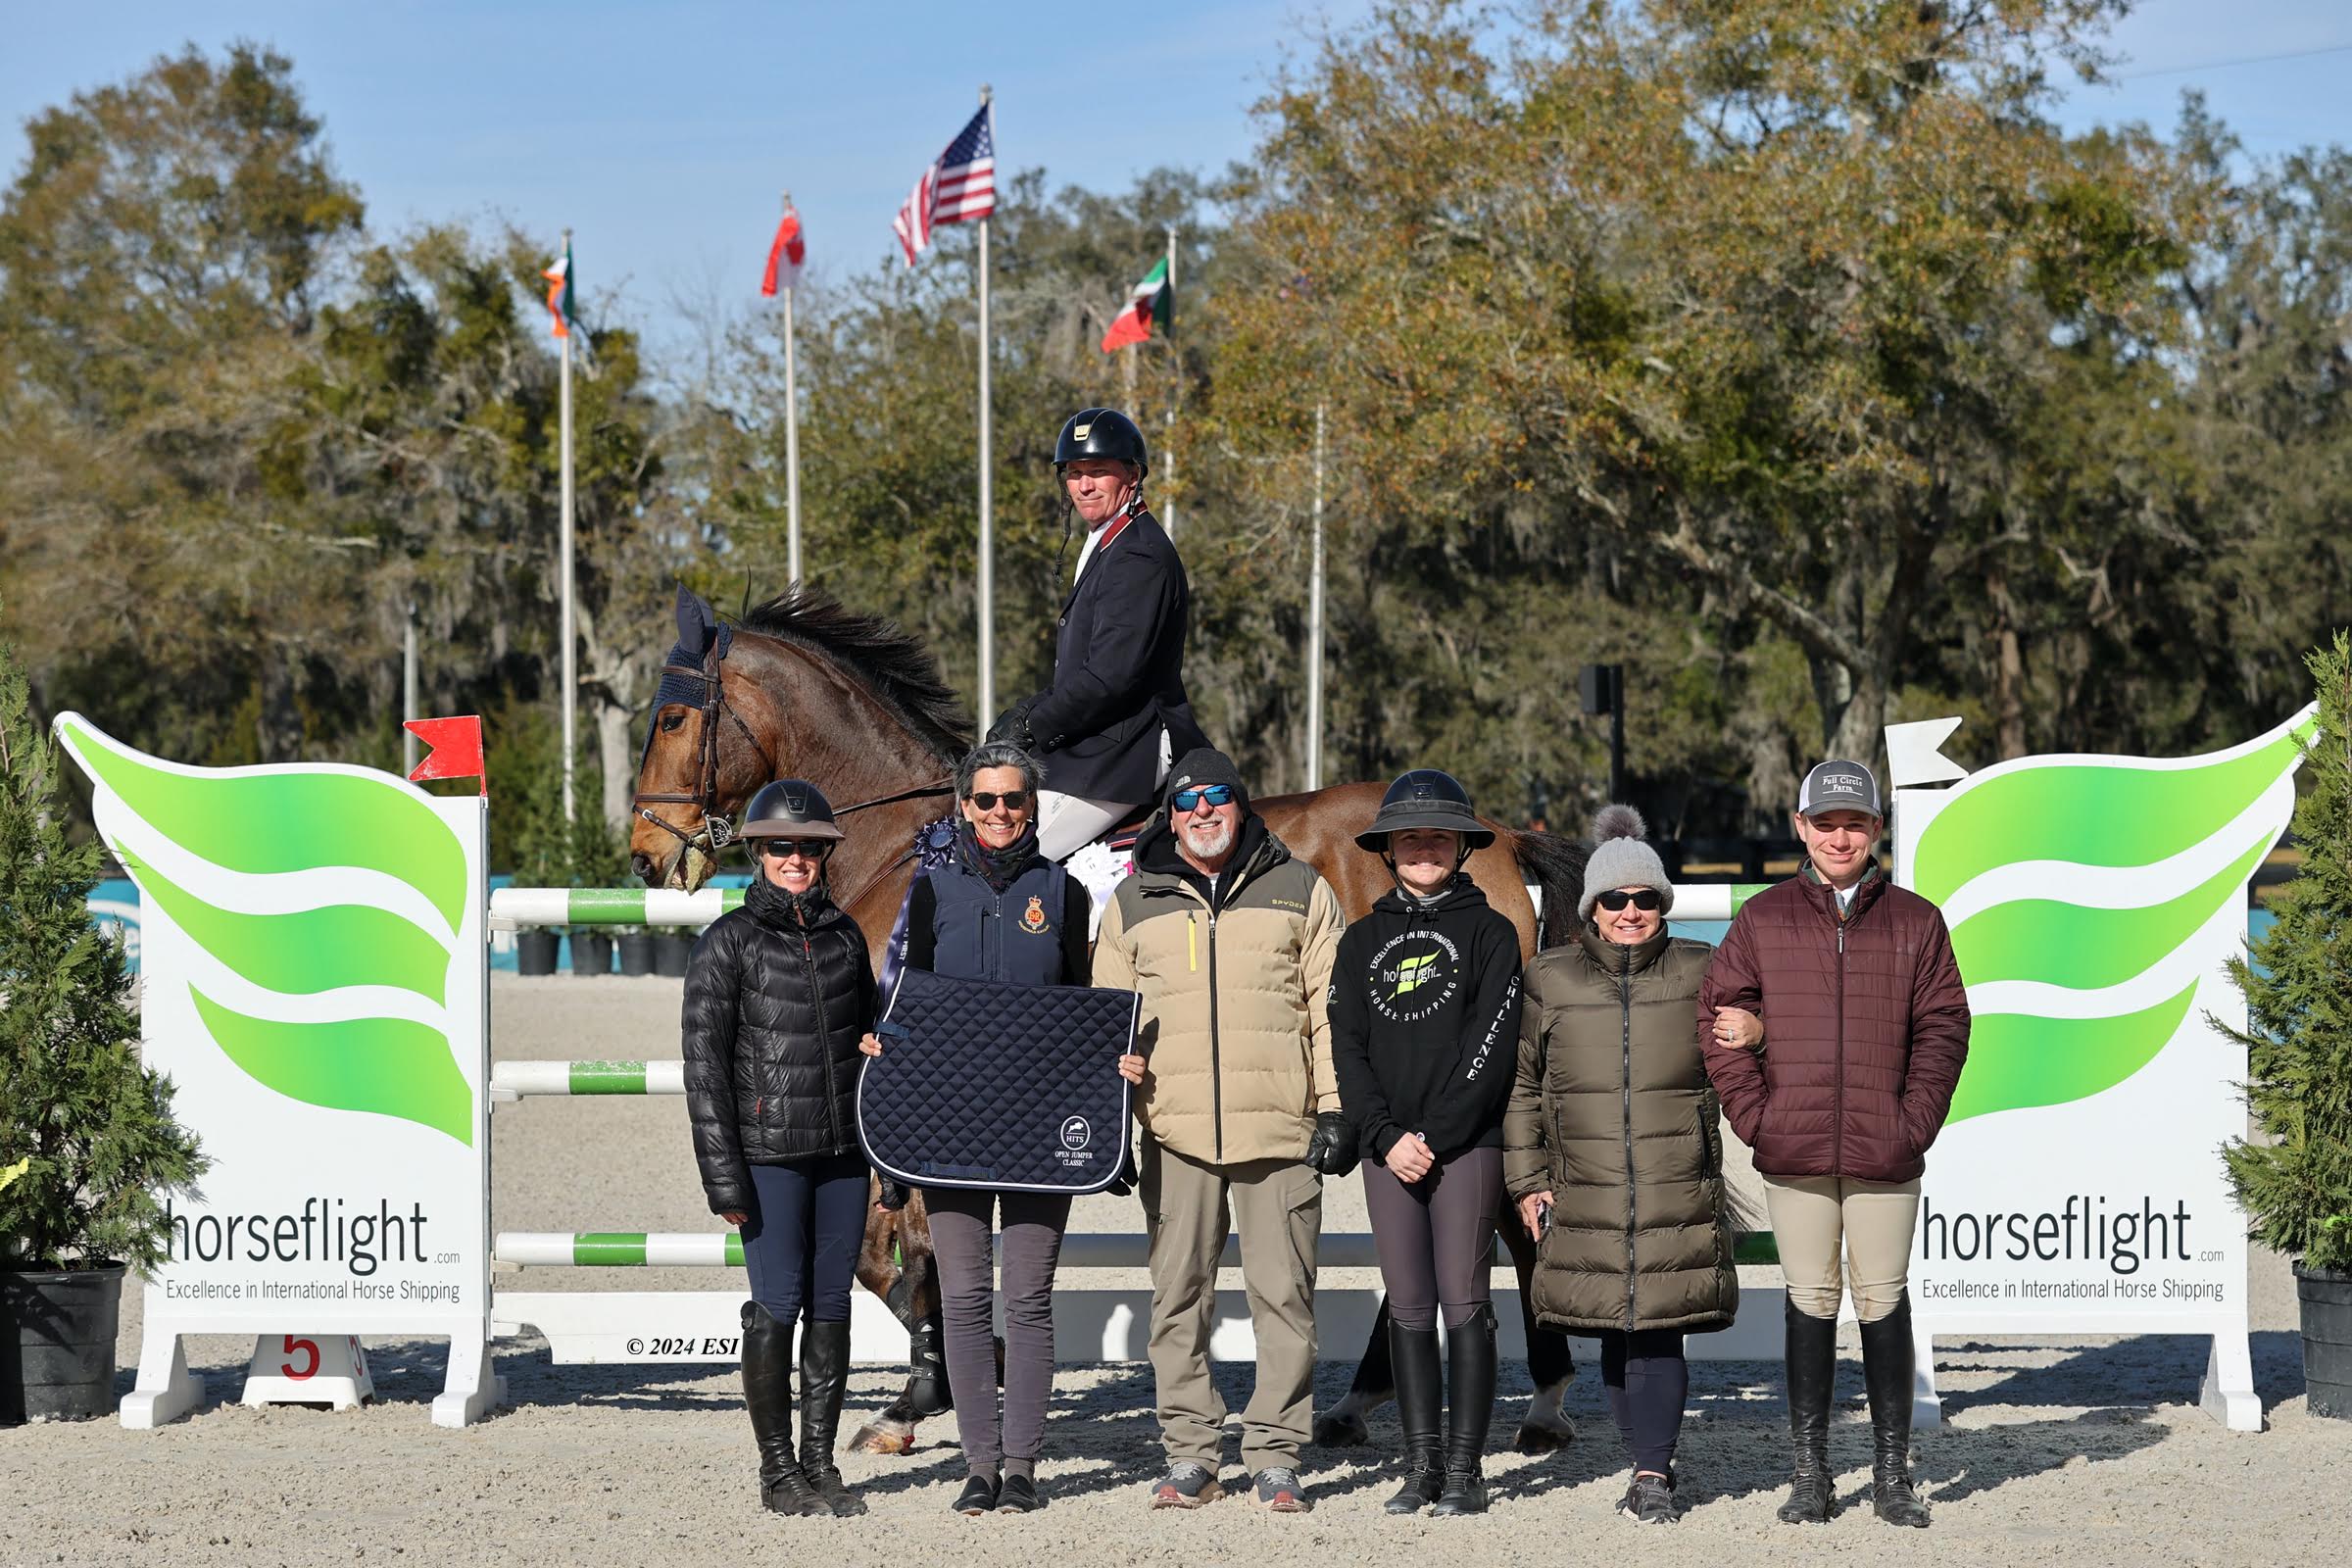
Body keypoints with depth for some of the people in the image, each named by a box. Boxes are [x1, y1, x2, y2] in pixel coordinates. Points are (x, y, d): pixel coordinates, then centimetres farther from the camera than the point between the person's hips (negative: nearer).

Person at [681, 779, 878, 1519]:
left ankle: (820, 1462, 14)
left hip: (842, 1150, 4)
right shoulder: (729, 942, -4)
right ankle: (778, 1471, 6)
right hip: (769, 1152, -4)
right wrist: (723, 1174, -12)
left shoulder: (844, 934, 10)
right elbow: (705, 1062, -6)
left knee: (832, 1305, 6)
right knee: (777, 1305, -3)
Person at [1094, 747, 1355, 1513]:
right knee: (1177, 1296, 3)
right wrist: (1114, 1061, -3)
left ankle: (1275, 1455, 7)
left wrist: (1336, 1107, 1)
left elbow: (1330, 1009, 7)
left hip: (1279, 1130, -2)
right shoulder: (1134, 902, 13)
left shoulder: (1300, 890, 9)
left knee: (1282, 1292, 0)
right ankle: (1189, 1456, 10)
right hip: (1174, 1130, 2)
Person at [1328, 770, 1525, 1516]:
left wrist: (1434, 1136, -12)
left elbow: (1491, 1044, -6)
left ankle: (1464, 1469, -2)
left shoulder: (1488, 932, 3)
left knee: (1464, 1301, -5)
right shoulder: (1363, 940, 14)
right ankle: (1421, 1467, 8)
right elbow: (1348, 1048, 7)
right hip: (1387, 1147, 4)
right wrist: (1387, 1137, -7)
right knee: (1409, 1309, 4)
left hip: (1466, 1142, -3)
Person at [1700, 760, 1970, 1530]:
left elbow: (1944, 1026, 5)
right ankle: (1810, 1473, 10)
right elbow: (1718, 1017, 6)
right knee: (1810, 1304, 4)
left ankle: (1893, 1473, 9)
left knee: (1884, 1304, 2)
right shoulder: (1763, 918, 7)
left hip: (1885, 1154, 0)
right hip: (1795, 1155, 0)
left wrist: (1915, 1120, -5)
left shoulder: (1915, 921, 7)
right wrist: (1753, 1114, -4)